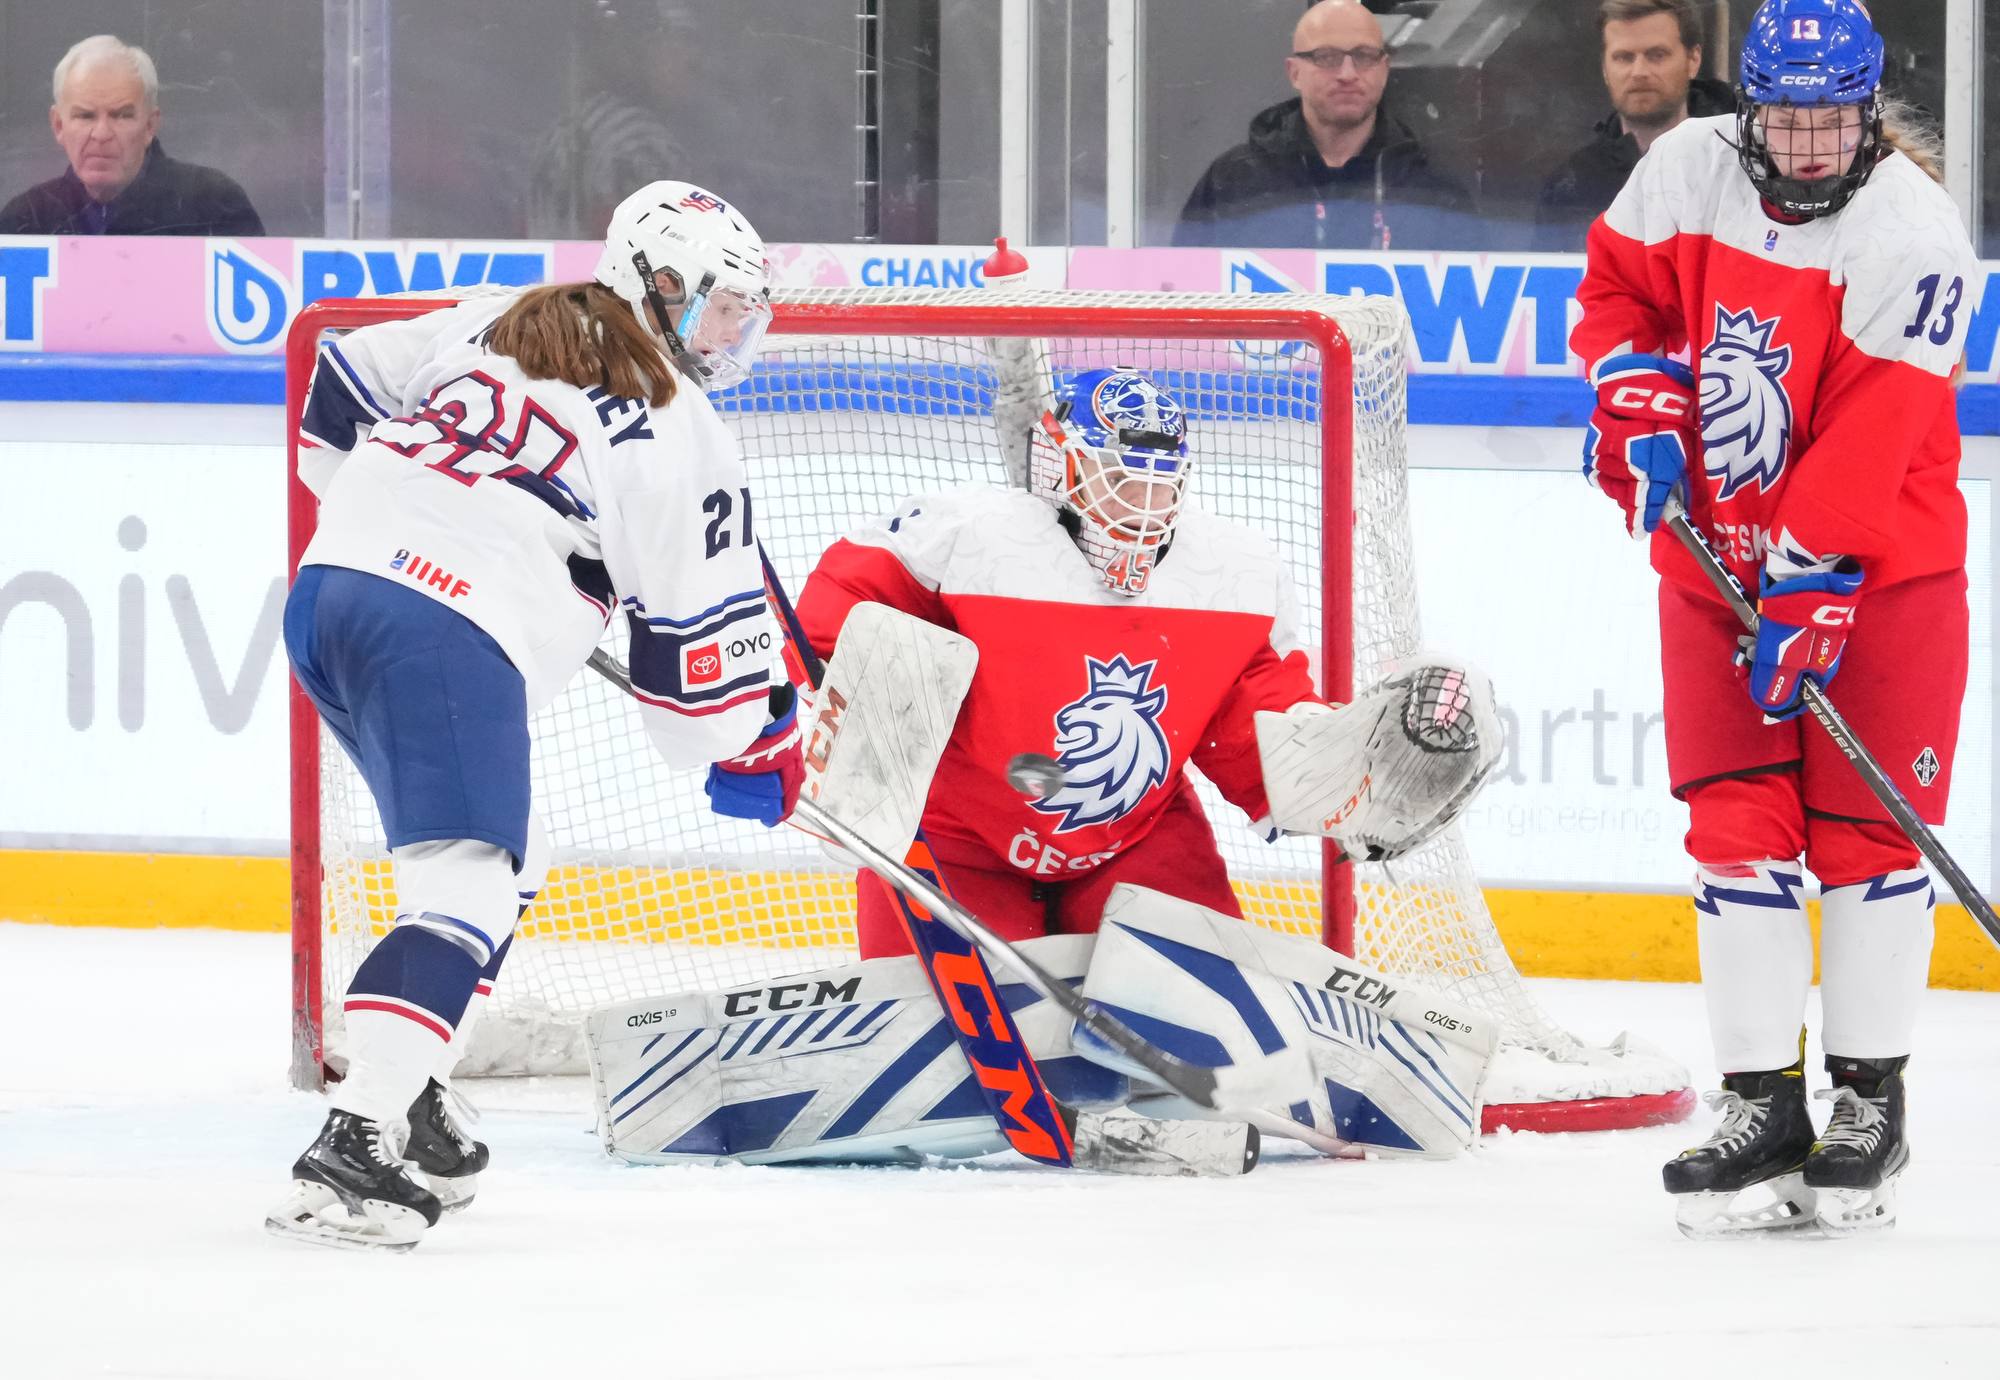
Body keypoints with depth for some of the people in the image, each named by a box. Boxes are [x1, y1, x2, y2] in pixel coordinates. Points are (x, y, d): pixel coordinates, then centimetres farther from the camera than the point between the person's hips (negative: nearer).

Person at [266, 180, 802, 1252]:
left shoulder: (489, 326, 20)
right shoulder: (675, 436, 1)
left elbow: (339, 403, 26)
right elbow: (702, 627, 4)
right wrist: (753, 741, 20)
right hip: (451, 635, -8)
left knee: (500, 856, 24)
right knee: (468, 888, -13)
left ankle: (398, 1093, 23)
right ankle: (349, 1151, -28)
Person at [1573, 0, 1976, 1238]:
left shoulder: (1913, 232, -18)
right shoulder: (1687, 172, -5)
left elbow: (1871, 428, -22)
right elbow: (1619, 285, 13)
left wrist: (1810, 584, -26)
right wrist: (1638, 397, -5)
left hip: (1878, 565, -3)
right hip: (1716, 552, 4)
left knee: (1866, 828, -2)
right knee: (1738, 832, -1)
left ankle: (1871, 1101, 9)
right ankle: (1761, 1109, 2)